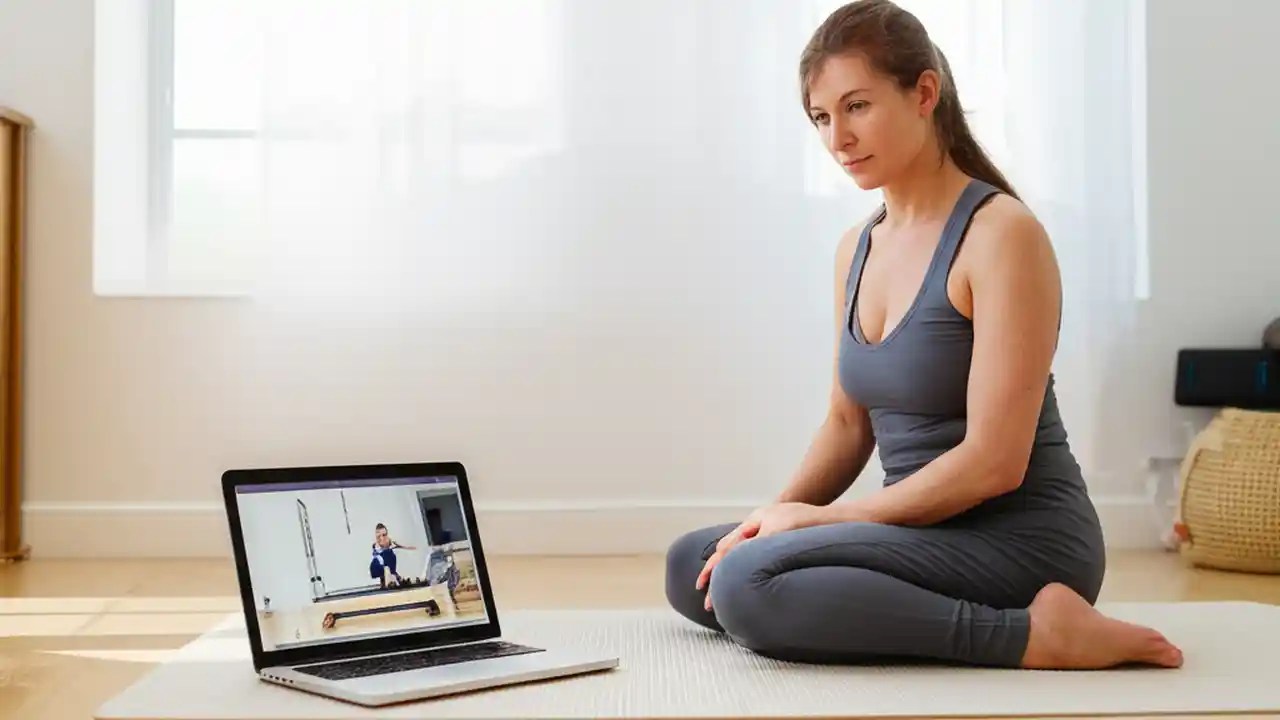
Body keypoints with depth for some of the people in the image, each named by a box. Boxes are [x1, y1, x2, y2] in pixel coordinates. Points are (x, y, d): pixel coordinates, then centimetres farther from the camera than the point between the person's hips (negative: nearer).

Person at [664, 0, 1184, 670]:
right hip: (930, 532, 9)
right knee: (691, 568, 7)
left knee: (746, 585, -26)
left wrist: (823, 518, -15)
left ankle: (1033, 633, -15)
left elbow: (993, 461, -20)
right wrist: (776, 516, -3)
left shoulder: (1001, 233, -14)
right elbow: (847, 423, 15)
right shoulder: (856, 248, 10)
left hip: (1022, 539, -8)